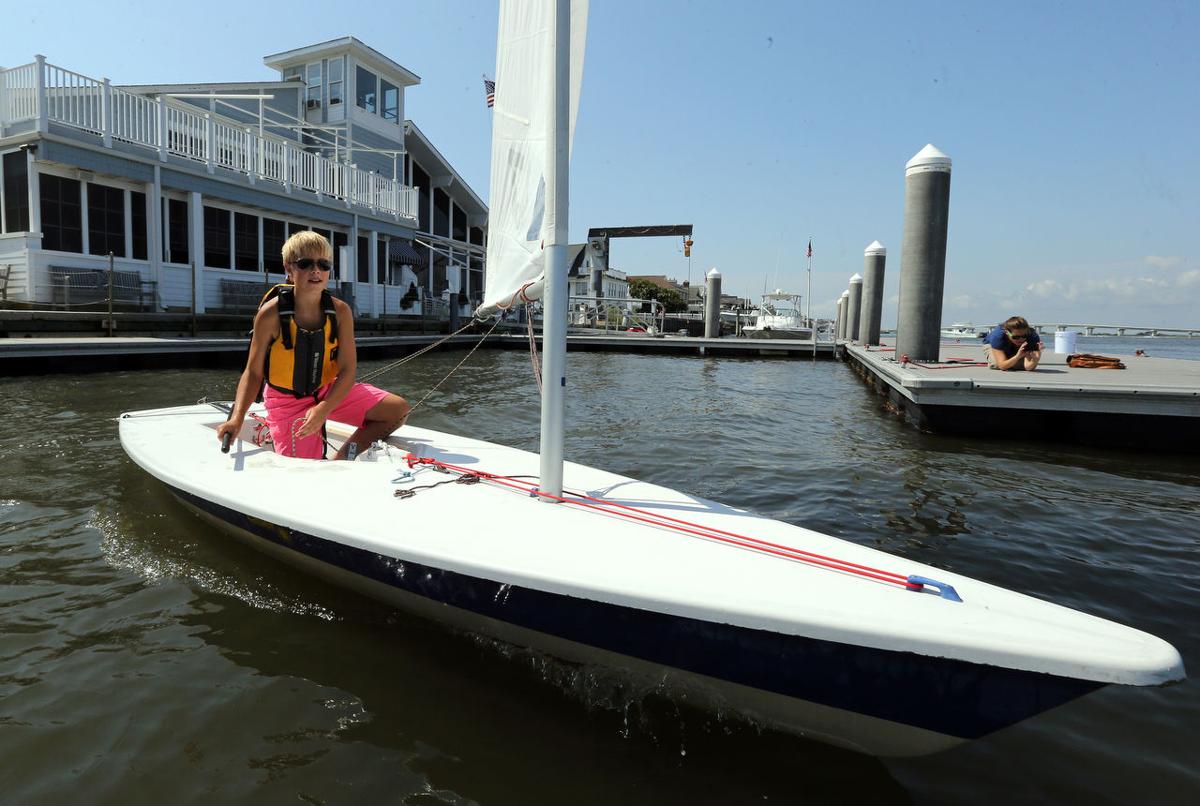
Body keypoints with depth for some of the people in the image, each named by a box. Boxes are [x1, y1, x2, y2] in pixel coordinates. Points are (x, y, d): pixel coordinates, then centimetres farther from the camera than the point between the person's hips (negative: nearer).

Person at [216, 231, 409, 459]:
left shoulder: (340, 311, -13)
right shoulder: (271, 314, -19)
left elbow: (347, 370, -15)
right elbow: (253, 372, -13)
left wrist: (323, 409, -29)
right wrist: (237, 418, -27)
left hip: (328, 392, 4)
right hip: (287, 401, -3)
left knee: (398, 409, -7)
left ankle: (341, 459, 6)